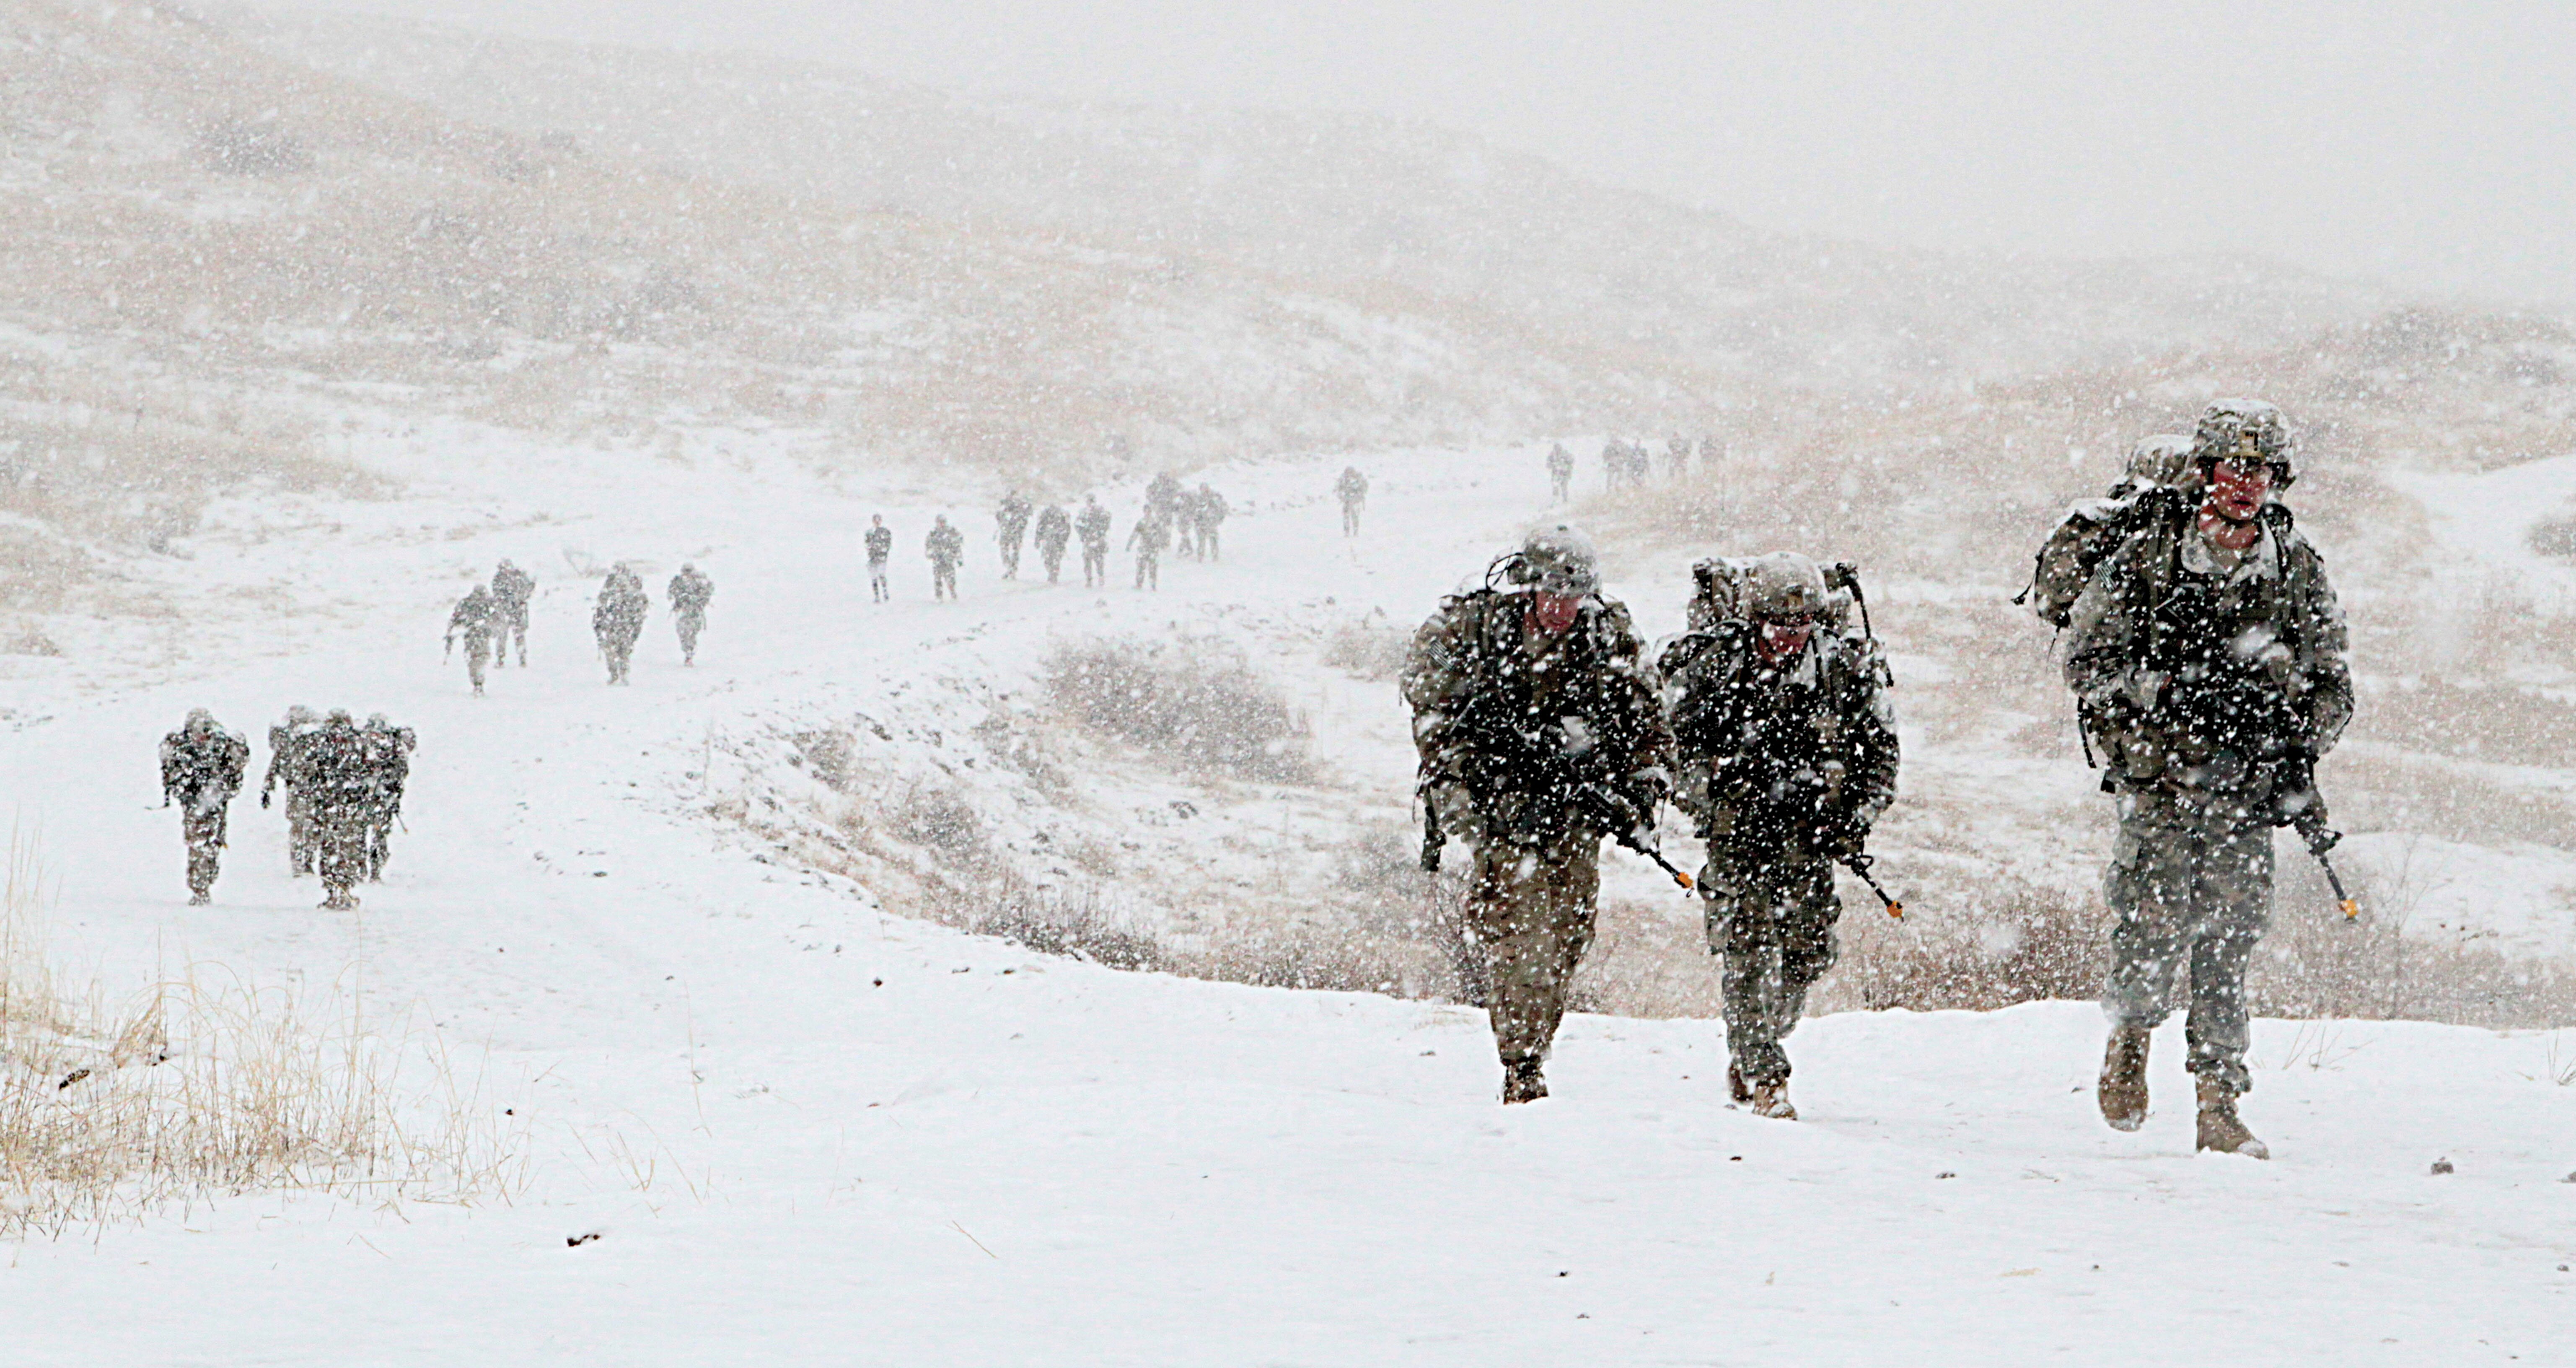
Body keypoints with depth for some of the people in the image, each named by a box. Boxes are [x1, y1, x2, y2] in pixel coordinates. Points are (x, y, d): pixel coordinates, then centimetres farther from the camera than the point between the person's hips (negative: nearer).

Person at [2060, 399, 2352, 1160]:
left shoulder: (2299, 571, 8)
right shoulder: (2144, 560, 1)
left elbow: (2331, 686, 16)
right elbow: (2084, 659, 2)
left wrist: (2299, 748, -2)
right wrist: (2161, 689, -14)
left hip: (2248, 785, 2)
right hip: (2159, 774, -2)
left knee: (2231, 933, -4)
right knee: (2159, 919, -12)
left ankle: (2219, 1104, 3)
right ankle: (2129, 1035, 18)